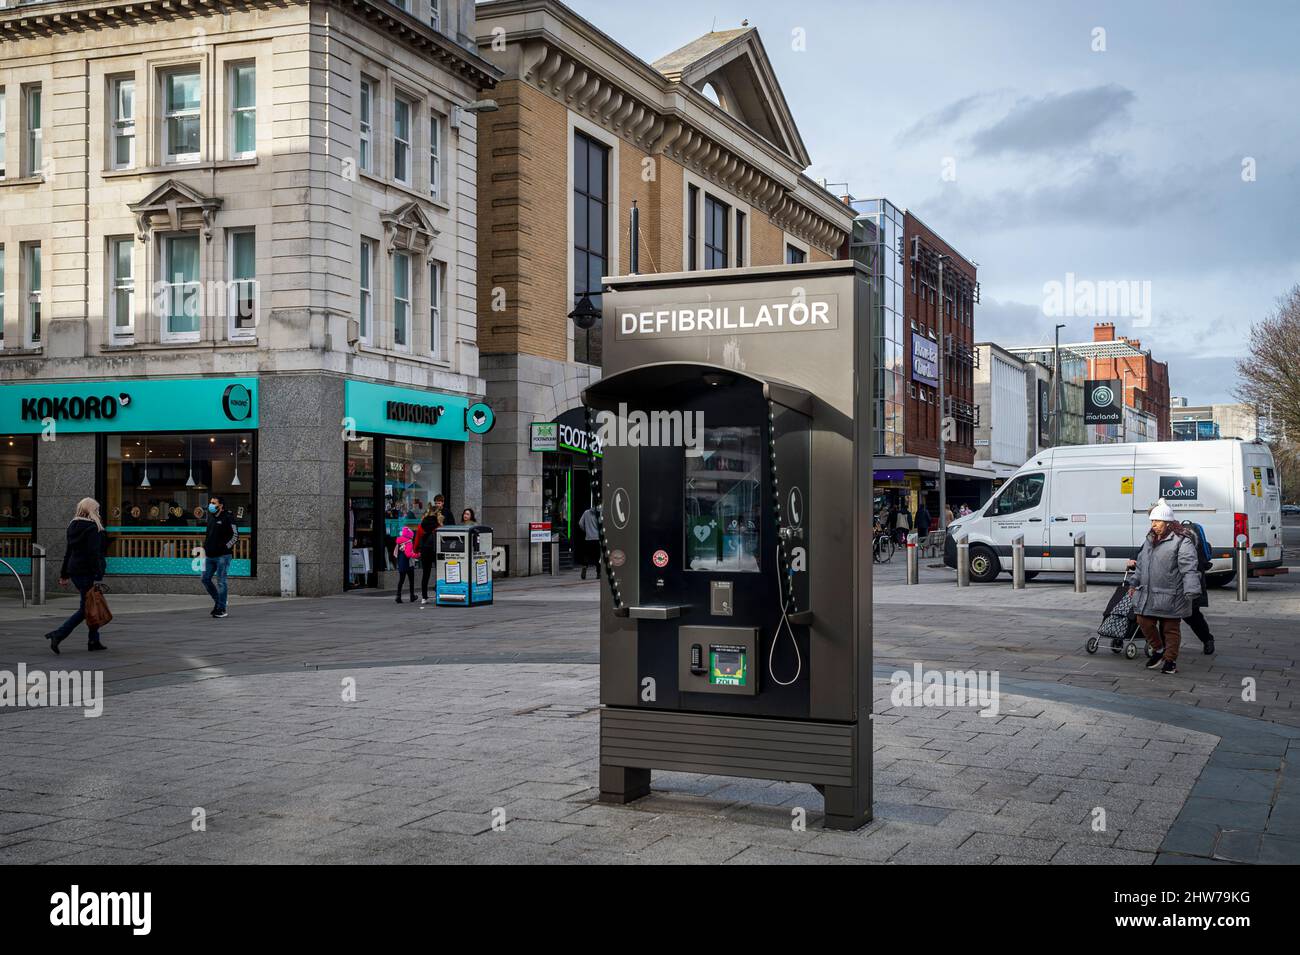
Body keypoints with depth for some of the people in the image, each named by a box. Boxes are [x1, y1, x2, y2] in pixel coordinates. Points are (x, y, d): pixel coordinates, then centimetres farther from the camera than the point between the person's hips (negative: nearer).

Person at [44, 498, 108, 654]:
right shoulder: (93, 528, -14)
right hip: (87, 573, -9)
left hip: (75, 571, 9)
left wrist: (64, 575, 22)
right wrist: (98, 577, -21)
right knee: (86, 609, -5)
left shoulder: (73, 527, 12)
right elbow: (94, 554, -19)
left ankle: (94, 641, 16)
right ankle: (58, 634, -13)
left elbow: (68, 552, 17)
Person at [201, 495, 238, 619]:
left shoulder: (227, 518, -8)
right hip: (210, 555, 8)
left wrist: (226, 546, -13)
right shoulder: (210, 517, 14)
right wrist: (205, 546, 15)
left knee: (221, 582, -5)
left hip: (223, 555, -8)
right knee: (205, 579, 7)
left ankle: (221, 609, 2)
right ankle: (218, 601, 23)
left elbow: (235, 535, -9)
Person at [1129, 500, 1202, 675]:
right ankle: (1158, 650, 27)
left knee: (1170, 628, 3)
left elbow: (1189, 569, -17)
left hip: (1170, 597, -7)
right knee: (1144, 622, 6)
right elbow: (1141, 564, 26)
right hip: (1147, 594, 7)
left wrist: (1190, 592, -24)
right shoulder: (1149, 540, 14)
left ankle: (1170, 660, 15)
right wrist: (1134, 583, 29)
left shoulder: (1182, 542, -11)